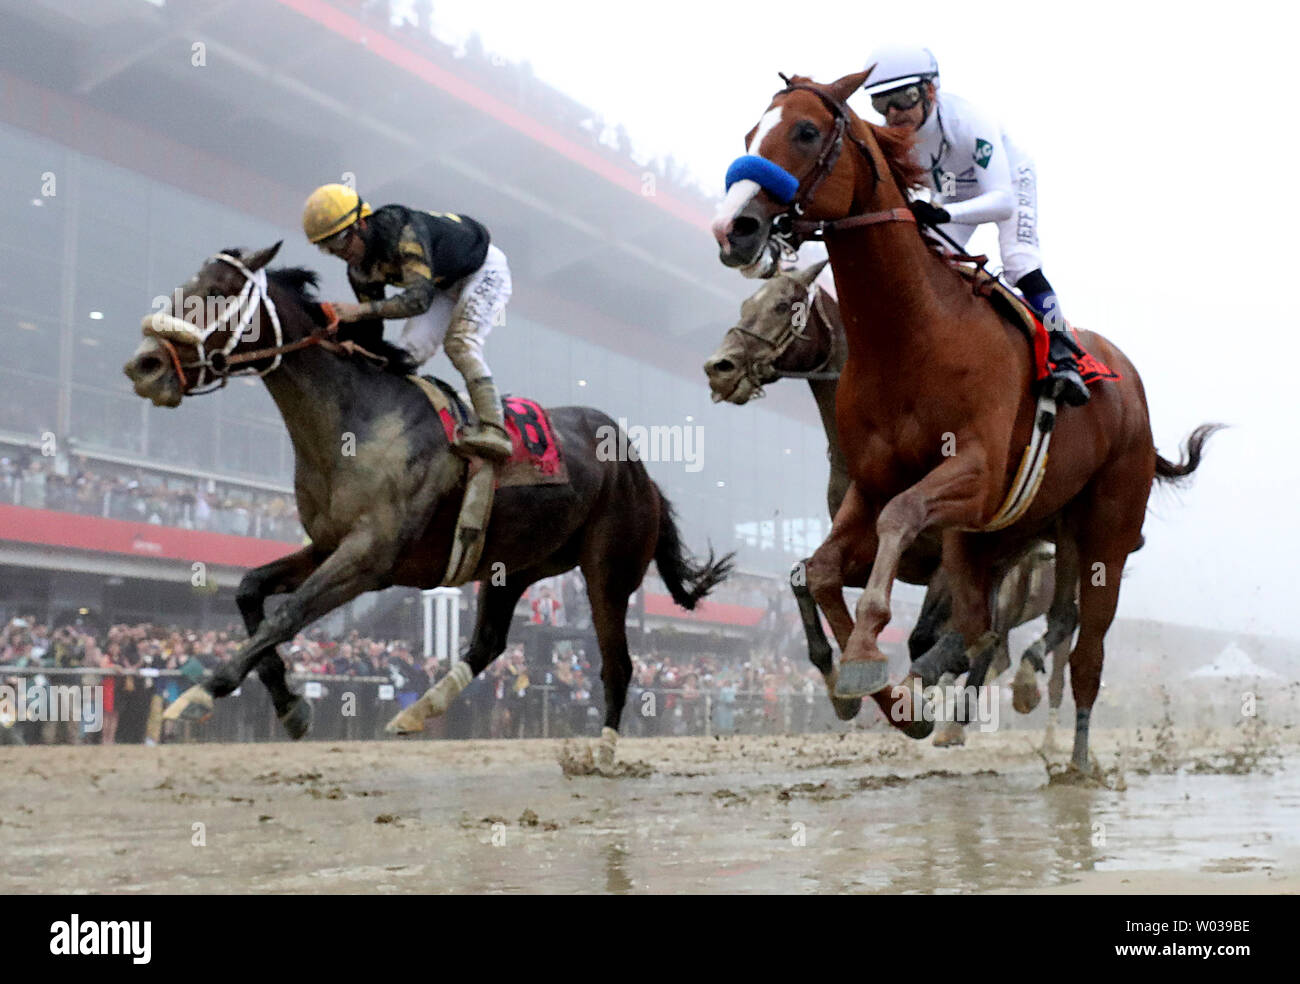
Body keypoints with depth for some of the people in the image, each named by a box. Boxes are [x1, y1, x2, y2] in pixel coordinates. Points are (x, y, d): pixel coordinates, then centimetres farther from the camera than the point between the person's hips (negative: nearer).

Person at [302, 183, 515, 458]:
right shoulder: (359, 270, -12)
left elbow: (419, 299, -49)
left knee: (459, 342, -27)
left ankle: (494, 429, -34)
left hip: (484, 268, -8)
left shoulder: (405, 232, -38)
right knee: (407, 355, -8)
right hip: (443, 284, 8)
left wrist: (360, 310, -56)